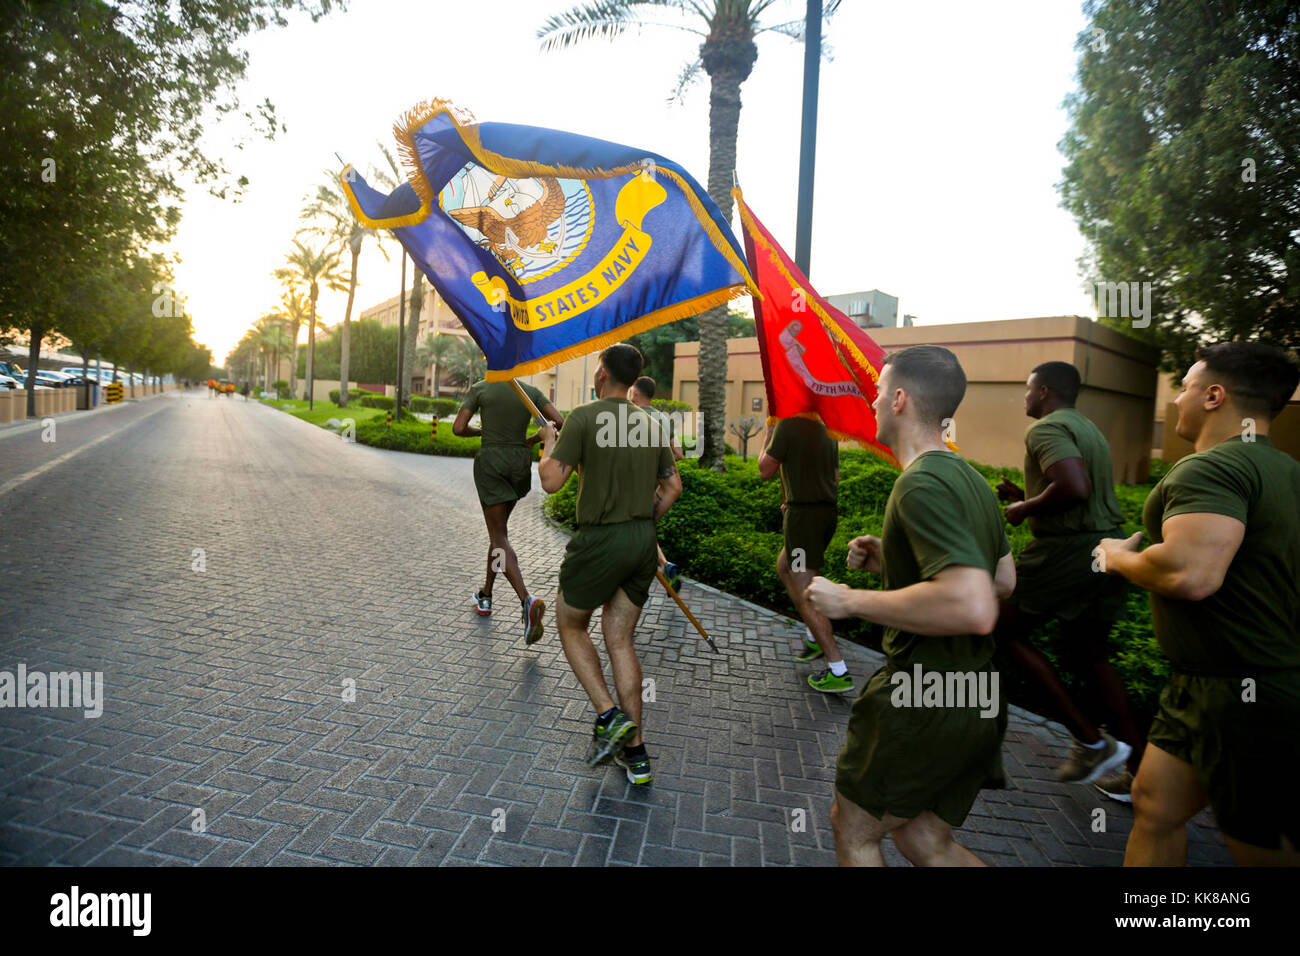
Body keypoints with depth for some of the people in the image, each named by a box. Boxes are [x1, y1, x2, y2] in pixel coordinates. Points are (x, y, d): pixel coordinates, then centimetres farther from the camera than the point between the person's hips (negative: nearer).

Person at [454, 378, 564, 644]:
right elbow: (560, 422, -8)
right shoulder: (532, 392, 2)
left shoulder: (480, 389, -4)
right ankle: (486, 594, 32)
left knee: (499, 537, -5)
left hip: (490, 462, -4)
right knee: (499, 528, 22)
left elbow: (458, 428, -8)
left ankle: (527, 600, -24)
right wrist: (533, 439, 8)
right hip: (521, 462, 4)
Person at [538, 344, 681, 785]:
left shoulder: (584, 417, -10)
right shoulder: (650, 423, 9)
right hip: (643, 542, 6)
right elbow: (673, 487, 12)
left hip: (599, 540, -6)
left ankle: (610, 716, 5)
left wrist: (548, 447, 5)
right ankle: (635, 753, 17)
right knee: (620, 641, 13)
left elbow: (551, 481, -14)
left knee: (570, 626, 17)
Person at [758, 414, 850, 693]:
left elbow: (765, 471, -8)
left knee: (805, 595, -4)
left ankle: (839, 672, -4)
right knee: (784, 567, 27)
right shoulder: (827, 429, 12)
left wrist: (768, 435, 5)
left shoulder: (788, 425, -13)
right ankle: (814, 638, 30)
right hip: (829, 511, 9)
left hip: (803, 514, -9)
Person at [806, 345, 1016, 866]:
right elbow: (1003, 579, 20)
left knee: (852, 827, 15)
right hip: (976, 699, 9)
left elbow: (972, 608, -32)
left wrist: (850, 600, -22)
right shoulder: (969, 477, 10)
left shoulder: (922, 484, -22)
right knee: (923, 839, 24)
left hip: (924, 697, -9)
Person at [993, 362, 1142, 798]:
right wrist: (1025, 495, 20)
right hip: (1108, 548, 10)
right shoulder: (1089, 429, 19)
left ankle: (1091, 741, 4)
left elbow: (1075, 488, -28)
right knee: (1089, 653, 19)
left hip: (1067, 551, -10)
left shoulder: (1046, 428, -12)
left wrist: (1023, 509, -13)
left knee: (1006, 631, 5)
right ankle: (1137, 768, 24)